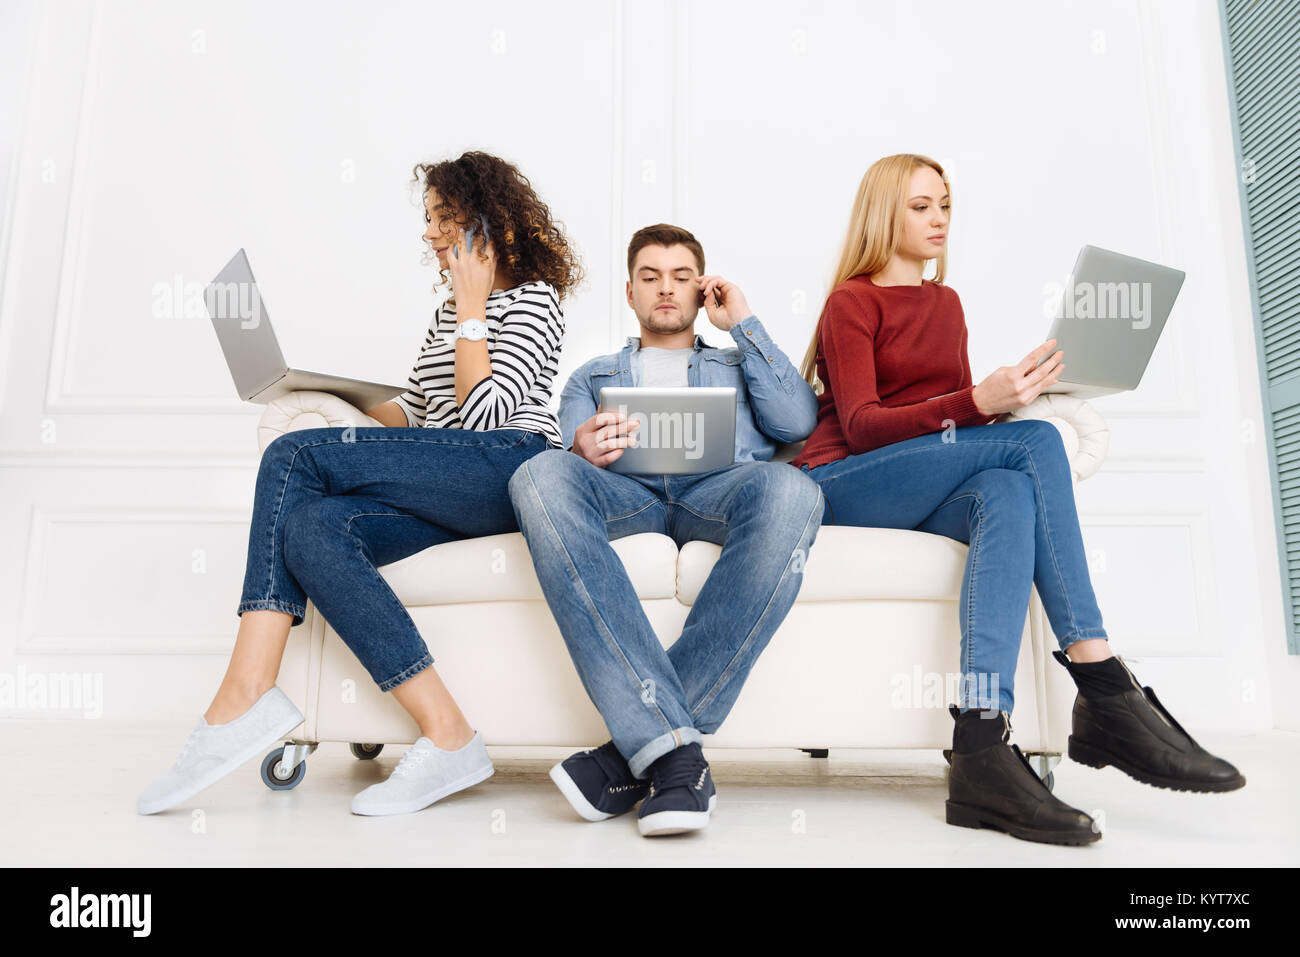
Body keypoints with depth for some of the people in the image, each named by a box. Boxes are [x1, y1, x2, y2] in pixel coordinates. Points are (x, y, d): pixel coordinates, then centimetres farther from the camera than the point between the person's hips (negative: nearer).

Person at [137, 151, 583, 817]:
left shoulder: (533, 299, 6)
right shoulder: (448, 311, 33)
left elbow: (483, 414, -9)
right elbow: (415, 416, 27)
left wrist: (472, 310, -2)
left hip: (513, 468, -8)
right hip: (447, 491, 8)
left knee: (293, 456, -20)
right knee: (311, 526, -22)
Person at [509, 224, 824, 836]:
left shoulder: (738, 365, 35)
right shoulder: (593, 375, 35)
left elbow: (797, 421, 13)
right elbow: (571, 451, 15)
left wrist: (743, 323, 19)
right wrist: (583, 453, -11)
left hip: (722, 485, 0)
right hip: (623, 490, 1)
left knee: (789, 491, -37)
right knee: (539, 474, -35)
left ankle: (635, 746, -35)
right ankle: (673, 748, -41)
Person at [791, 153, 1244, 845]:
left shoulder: (945, 303, 22)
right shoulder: (852, 302, 2)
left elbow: (960, 412, 20)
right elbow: (860, 424, -12)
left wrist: (1011, 390, -2)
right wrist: (978, 403, -25)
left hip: (921, 493, 5)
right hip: (841, 484, -5)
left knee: (1007, 495, -31)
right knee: (1035, 442, -24)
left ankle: (982, 749, -42)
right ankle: (1108, 695, -27)